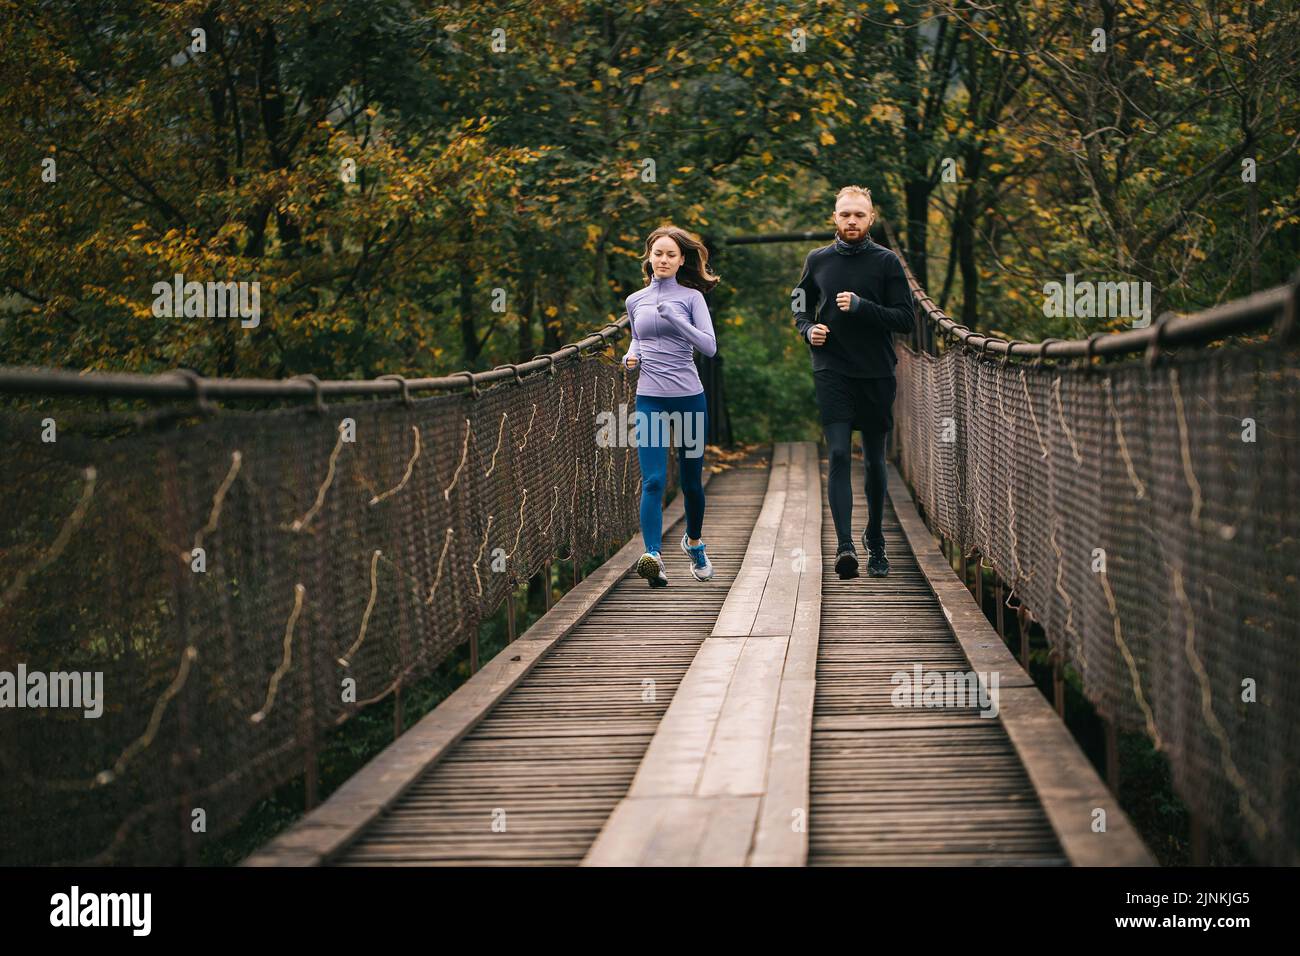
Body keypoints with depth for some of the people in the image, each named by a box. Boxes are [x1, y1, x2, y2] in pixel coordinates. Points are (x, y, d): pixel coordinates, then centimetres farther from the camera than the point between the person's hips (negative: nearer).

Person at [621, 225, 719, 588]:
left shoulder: (691, 298, 0)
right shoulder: (636, 301, 10)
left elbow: (709, 346, -10)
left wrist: (674, 318, -21)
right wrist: (631, 356, 6)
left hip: (689, 398, -1)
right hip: (650, 399, 1)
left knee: (691, 482, 12)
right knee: (653, 481, -14)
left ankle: (694, 542, 37)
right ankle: (652, 557, -26)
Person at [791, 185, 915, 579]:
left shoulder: (887, 262, 1)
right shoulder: (818, 260, 8)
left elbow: (906, 318, -4)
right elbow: (800, 306, 20)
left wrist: (861, 307, -17)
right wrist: (808, 329, -2)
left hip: (877, 373, 0)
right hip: (832, 372, 0)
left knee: (875, 461, 8)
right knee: (838, 454, -14)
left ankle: (875, 539, 25)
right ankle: (844, 544, -22)